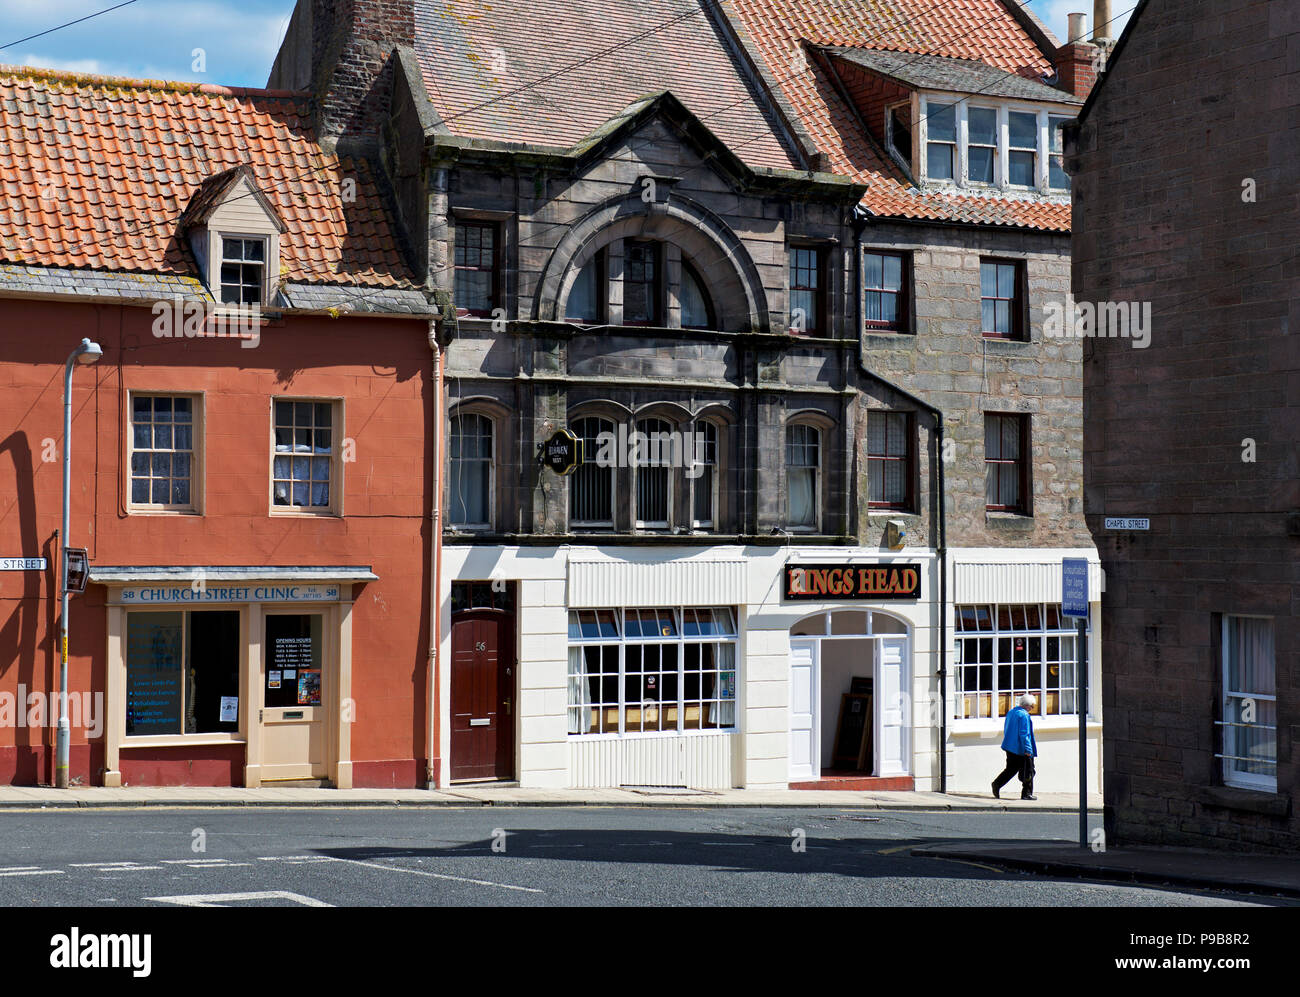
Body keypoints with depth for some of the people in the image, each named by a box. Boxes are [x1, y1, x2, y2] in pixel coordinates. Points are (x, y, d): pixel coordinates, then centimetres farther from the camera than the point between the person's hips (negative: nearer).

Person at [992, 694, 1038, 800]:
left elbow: (1006, 730, 20)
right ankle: (1027, 793, 6)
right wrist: (1027, 750, -19)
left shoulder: (1010, 712, 12)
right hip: (1020, 749, -8)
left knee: (1011, 769, 13)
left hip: (1010, 747, 8)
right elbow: (1024, 733, -21)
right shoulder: (1024, 715, -16)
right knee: (1028, 771, 3)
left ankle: (997, 784, 0)